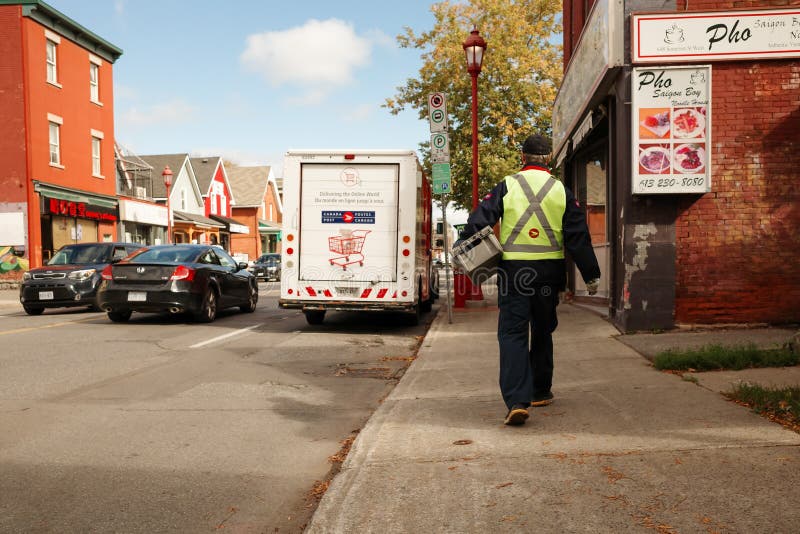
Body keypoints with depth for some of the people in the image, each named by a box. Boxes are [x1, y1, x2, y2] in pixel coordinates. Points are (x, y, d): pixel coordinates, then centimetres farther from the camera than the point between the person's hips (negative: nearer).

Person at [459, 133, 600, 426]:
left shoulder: (506, 186, -1)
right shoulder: (561, 191, 5)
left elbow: (479, 220, -7)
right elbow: (578, 236, 6)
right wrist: (591, 275, 12)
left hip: (513, 270, -2)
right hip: (549, 272, 3)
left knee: (512, 333, -2)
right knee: (542, 331, 18)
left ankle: (517, 401, -15)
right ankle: (540, 391, 32)